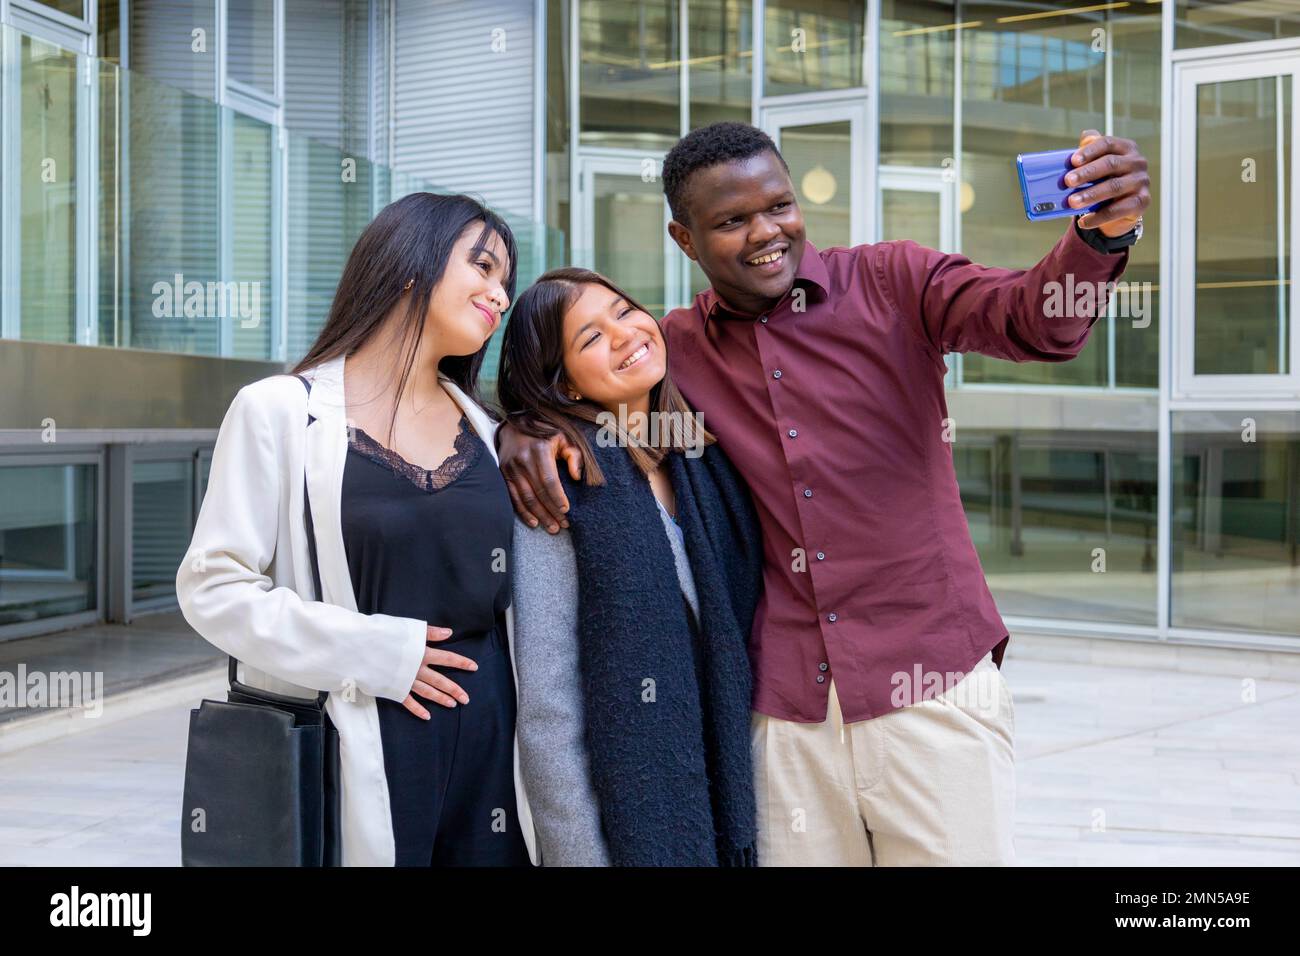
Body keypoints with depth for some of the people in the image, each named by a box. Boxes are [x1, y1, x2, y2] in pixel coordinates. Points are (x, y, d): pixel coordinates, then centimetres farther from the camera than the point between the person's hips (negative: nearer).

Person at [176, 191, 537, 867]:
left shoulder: (484, 429, 13)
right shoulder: (280, 411, -5)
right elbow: (213, 586, -9)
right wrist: (373, 652, -15)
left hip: (487, 735, 5)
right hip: (359, 742, -5)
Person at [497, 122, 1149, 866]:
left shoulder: (894, 283, -1)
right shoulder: (677, 349, 4)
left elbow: (1037, 321, -15)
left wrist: (1102, 232, -36)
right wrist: (528, 425, -6)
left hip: (933, 689, -1)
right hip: (783, 713, 2)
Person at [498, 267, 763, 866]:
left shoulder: (710, 459, 3)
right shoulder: (559, 485, -13)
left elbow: (743, 645, 7)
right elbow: (545, 708, -15)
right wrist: (581, 853, -15)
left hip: (729, 801, 5)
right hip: (629, 817, -5)